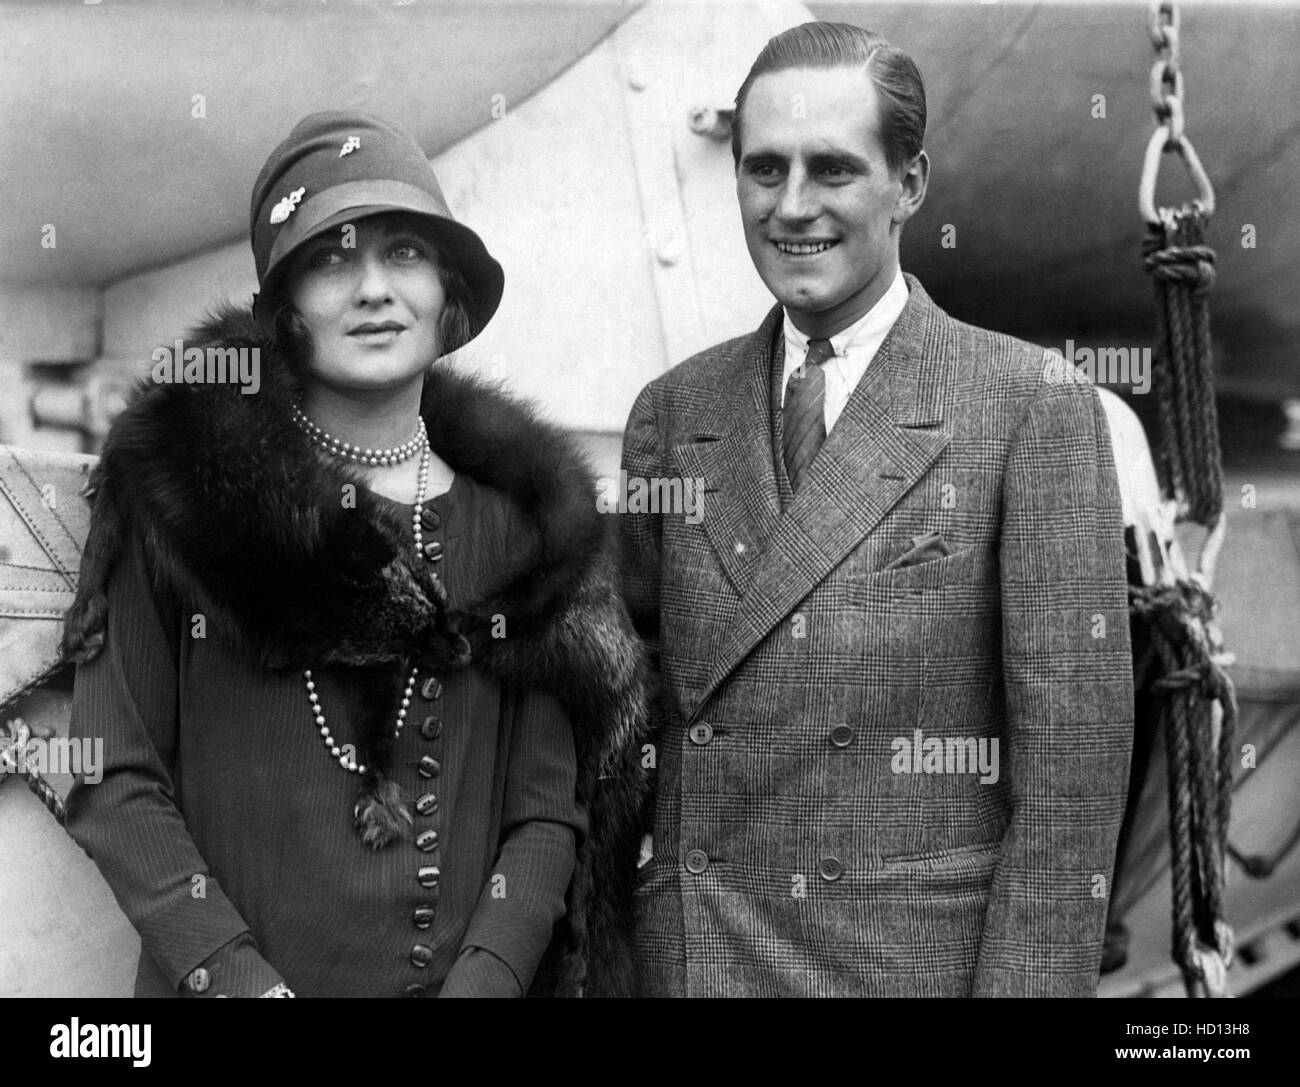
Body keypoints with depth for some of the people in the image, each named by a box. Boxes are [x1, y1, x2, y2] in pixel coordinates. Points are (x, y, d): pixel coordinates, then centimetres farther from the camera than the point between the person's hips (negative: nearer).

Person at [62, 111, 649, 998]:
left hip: (468, 975, 2)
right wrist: (239, 980, -17)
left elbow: (548, 813, -2)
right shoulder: (180, 490, -5)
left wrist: (482, 979, -16)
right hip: (218, 981, -1)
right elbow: (114, 777, -8)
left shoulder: (517, 522, -1)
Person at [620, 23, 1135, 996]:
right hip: (694, 954, 3)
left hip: (932, 952, -3)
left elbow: (1072, 762, -10)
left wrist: (1026, 982, -13)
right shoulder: (672, 413, 5)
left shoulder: (1036, 408, -7)